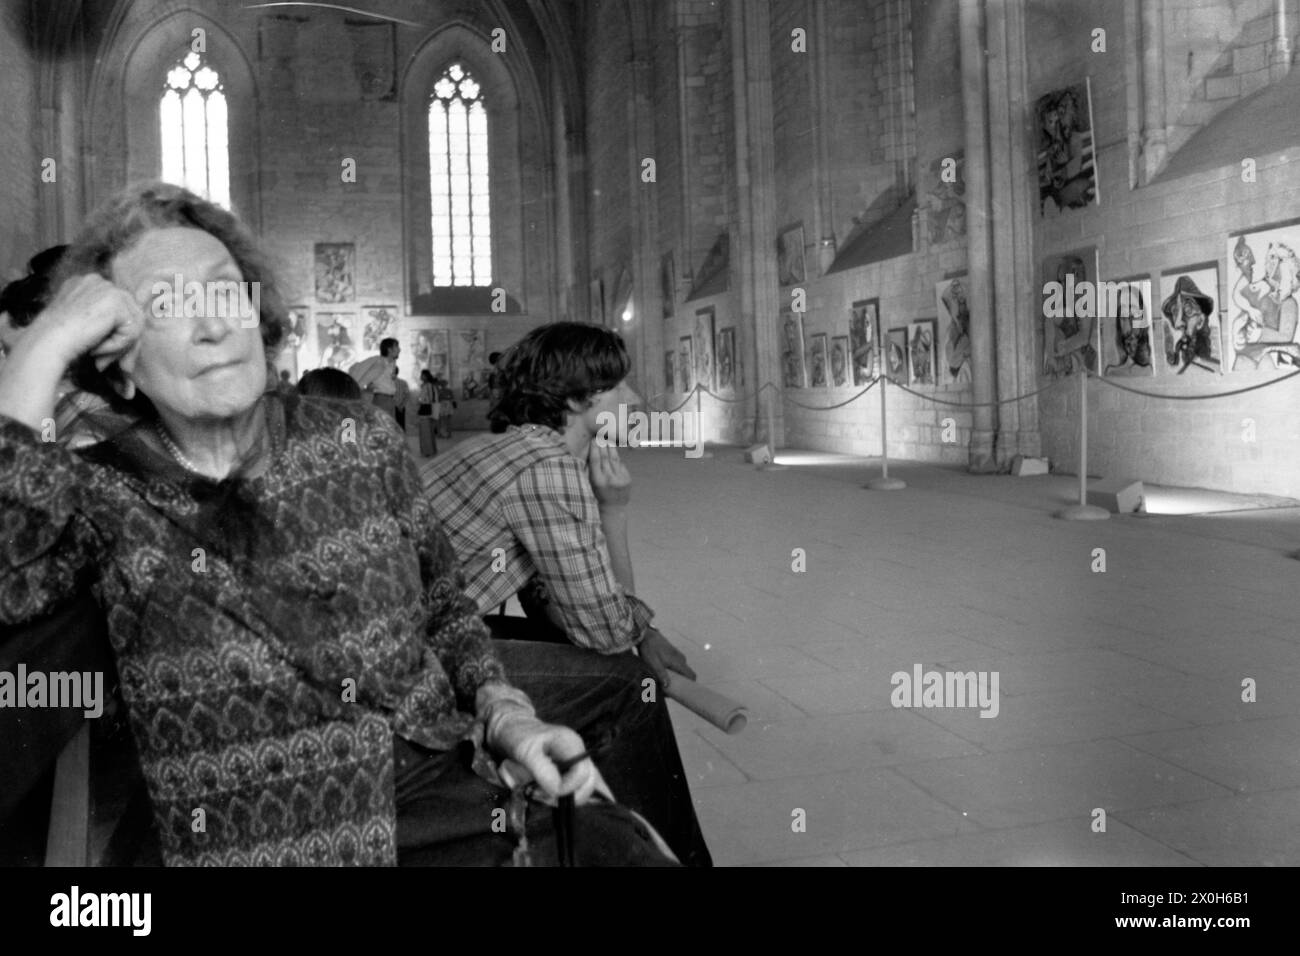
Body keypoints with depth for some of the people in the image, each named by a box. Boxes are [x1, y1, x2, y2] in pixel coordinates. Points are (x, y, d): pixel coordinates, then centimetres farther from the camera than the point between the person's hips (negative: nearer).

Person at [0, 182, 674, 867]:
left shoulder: (361, 443, 6)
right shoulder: (100, 496, 0)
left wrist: (506, 713, 0)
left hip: (455, 791, 3)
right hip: (263, 841, -2)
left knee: (619, 848, -18)